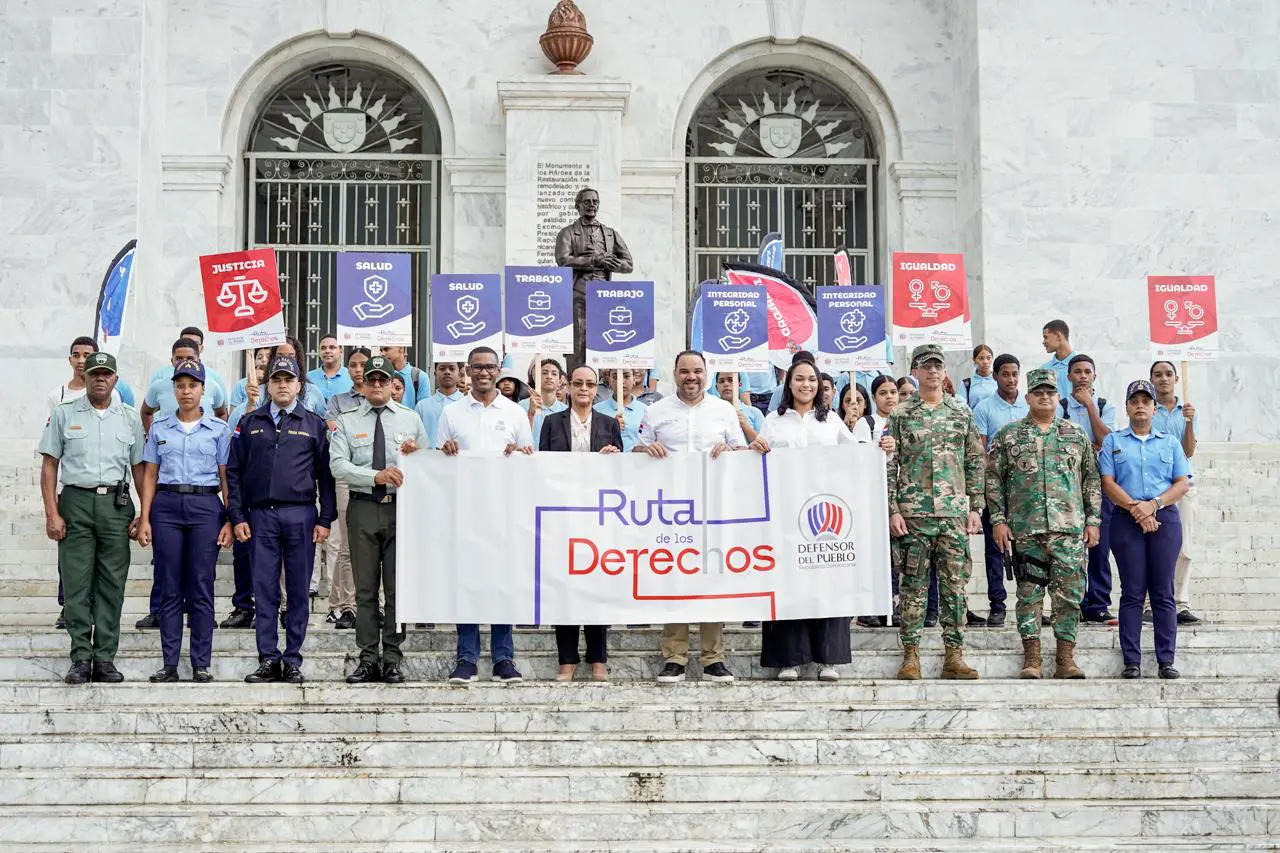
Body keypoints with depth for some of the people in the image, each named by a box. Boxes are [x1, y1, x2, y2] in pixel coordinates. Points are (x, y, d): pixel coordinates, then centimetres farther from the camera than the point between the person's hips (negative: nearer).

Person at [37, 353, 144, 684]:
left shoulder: (130, 418, 11)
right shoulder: (64, 414, 7)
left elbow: (139, 468, 12)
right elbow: (49, 466, 4)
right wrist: (52, 514, -5)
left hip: (116, 505, 1)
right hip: (76, 501, -1)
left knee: (112, 585, 2)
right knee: (76, 584, -3)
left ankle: (105, 659, 7)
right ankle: (81, 659, 2)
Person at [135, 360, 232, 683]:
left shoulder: (219, 429, 6)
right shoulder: (159, 428, 10)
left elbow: (227, 478, 4)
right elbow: (150, 476, 10)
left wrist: (229, 521, -3)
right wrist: (144, 518, 2)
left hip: (205, 507, -1)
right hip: (167, 506, 1)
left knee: (202, 589, -1)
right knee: (171, 589, 3)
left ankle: (201, 665, 4)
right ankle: (169, 664, 7)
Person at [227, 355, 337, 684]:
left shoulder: (314, 424, 8)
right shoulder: (250, 423, 11)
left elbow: (325, 474, 6)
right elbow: (234, 470, 9)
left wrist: (326, 519, -1)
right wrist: (237, 516, 1)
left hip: (301, 515, -1)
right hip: (261, 515, 1)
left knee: (298, 590, 2)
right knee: (264, 591, 2)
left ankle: (292, 660, 8)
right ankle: (268, 660, 7)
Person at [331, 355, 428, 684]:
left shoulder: (411, 419, 11)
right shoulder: (347, 421, 7)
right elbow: (338, 466, -6)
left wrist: (415, 454, -11)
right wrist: (376, 475, -18)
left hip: (401, 508, 0)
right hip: (363, 508, 0)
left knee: (398, 587, 0)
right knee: (365, 589, 4)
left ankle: (393, 660, 6)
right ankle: (368, 660, 8)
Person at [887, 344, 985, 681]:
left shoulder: (962, 413, 10)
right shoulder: (901, 415, 3)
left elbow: (975, 463, 12)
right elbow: (889, 466, 1)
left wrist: (975, 508, 5)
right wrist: (893, 510, -6)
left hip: (955, 512, 2)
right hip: (913, 513, -2)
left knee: (955, 585, 2)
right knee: (913, 585, 1)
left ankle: (954, 656, 6)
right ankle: (911, 655, 6)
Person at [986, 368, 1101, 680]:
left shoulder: (1077, 435, 12)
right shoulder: (1008, 435, 7)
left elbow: (1092, 480, 13)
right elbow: (993, 479, 6)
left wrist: (1093, 520, 6)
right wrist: (998, 520, -1)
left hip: (1070, 528, 1)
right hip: (1025, 529, -1)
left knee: (1070, 594, -1)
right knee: (1029, 593, 0)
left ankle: (1065, 659, 5)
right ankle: (1031, 658, 5)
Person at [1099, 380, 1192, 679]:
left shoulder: (1170, 442, 15)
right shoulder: (1113, 442, 12)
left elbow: (1183, 483, 5)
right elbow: (1107, 483, 1)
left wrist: (1155, 504, -11)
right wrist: (1134, 507, -13)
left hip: (1165, 519, 1)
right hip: (1126, 520, -1)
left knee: (1163, 593, 0)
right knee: (1132, 592, -3)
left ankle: (1166, 661, 2)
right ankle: (1132, 661, -2)